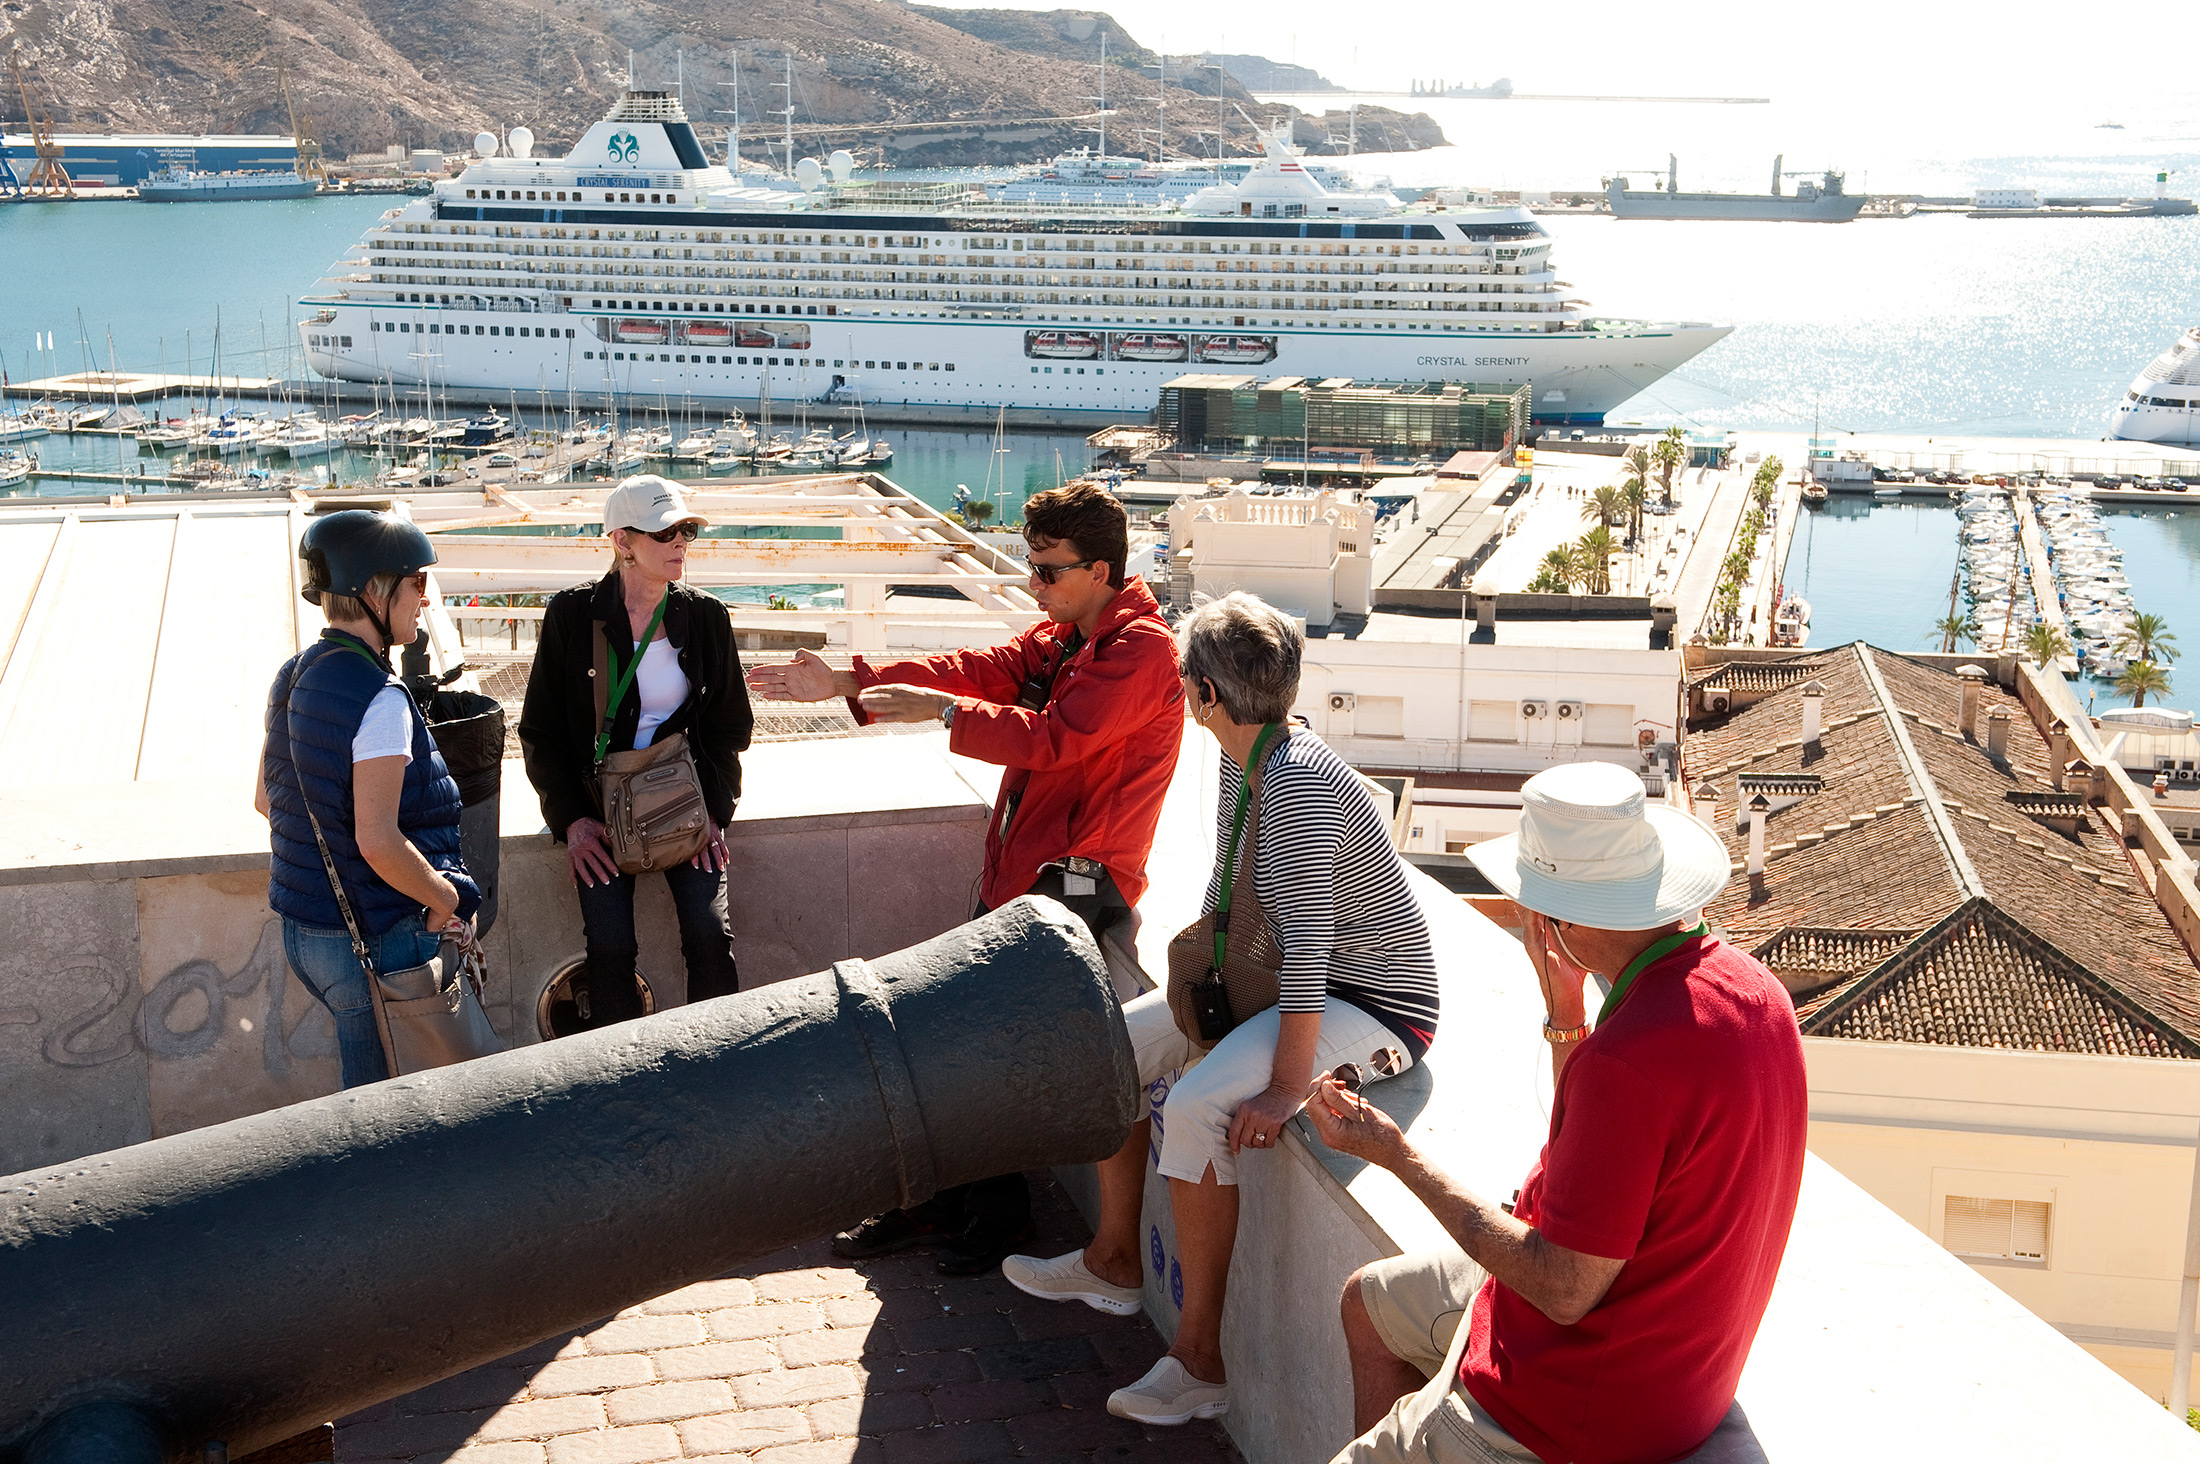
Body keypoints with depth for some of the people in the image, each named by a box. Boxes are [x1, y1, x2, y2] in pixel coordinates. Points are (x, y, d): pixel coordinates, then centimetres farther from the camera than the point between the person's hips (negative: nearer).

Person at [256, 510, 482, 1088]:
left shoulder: (293, 676, 6)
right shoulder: (380, 698, -21)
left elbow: (265, 799, 17)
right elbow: (378, 841, -25)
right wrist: (446, 900, -11)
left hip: (301, 928, 9)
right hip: (376, 943, -9)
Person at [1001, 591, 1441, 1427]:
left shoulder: (1300, 780, -28)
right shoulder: (1240, 760, 3)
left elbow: (1307, 937, -32)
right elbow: (1227, 889, 17)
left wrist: (1287, 1085, -32)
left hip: (1374, 1003, -10)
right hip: (1288, 982, 10)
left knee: (1196, 1108, -29)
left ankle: (1200, 1356, -15)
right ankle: (1114, 1262, 26)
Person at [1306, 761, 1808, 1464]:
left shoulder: (1630, 1056, -34)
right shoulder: (1745, 983, -4)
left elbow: (1565, 1291, -26)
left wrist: (1398, 1155, -18)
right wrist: (1566, 1012, -1)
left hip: (1583, 1401, -10)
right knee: (1368, 1300, 26)